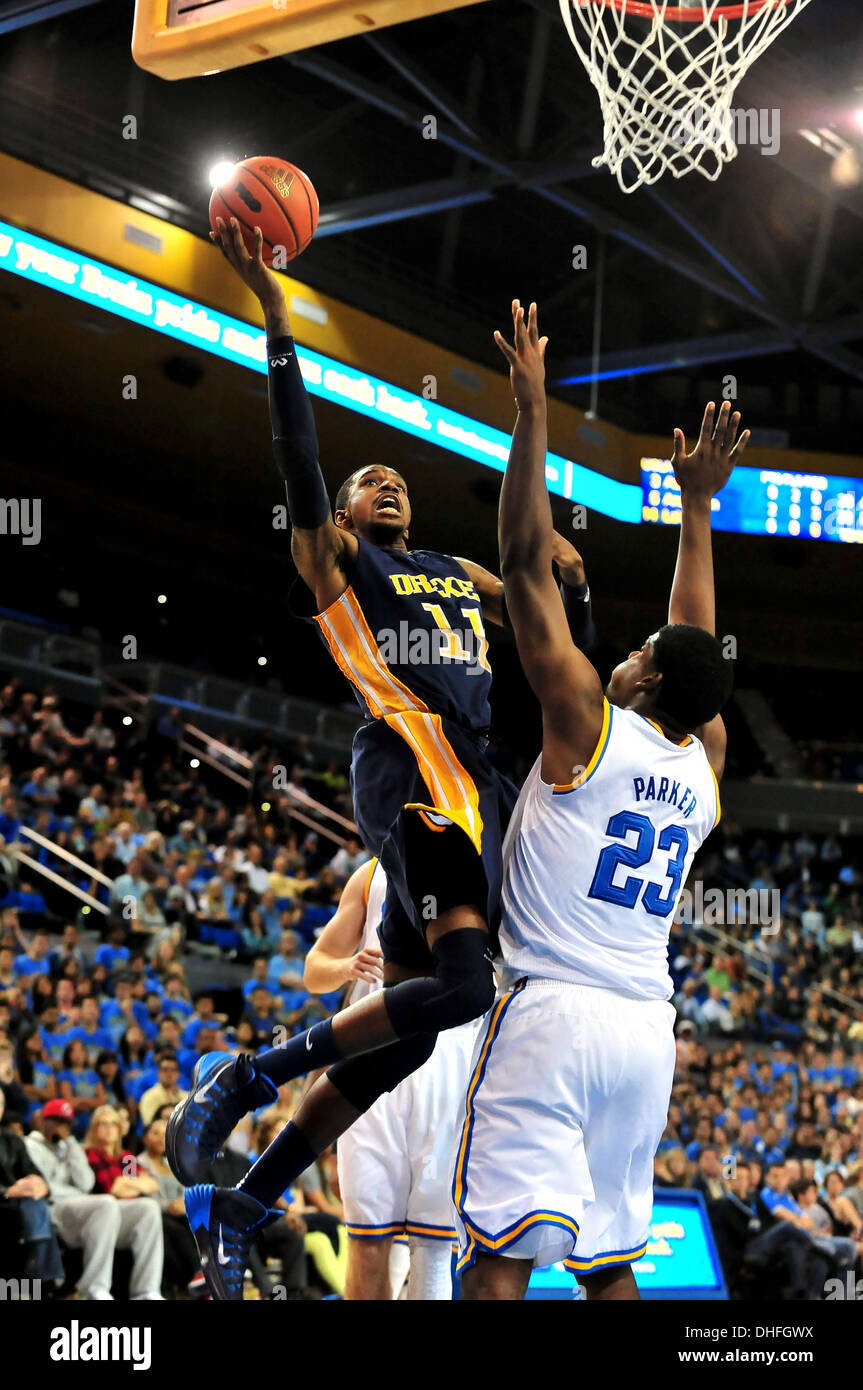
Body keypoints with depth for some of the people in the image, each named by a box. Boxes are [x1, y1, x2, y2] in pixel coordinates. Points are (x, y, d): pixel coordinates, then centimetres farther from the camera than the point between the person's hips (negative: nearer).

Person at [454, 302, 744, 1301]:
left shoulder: (589, 724, -5)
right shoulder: (704, 761, 10)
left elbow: (525, 564, -6)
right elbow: (698, 646, 27)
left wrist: (531, 412, -3)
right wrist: (697, 505, 36)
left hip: (552, 1012, -6)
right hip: (647, 1029, 7)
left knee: (498, 1254, -11)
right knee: (608, 1259, 13)